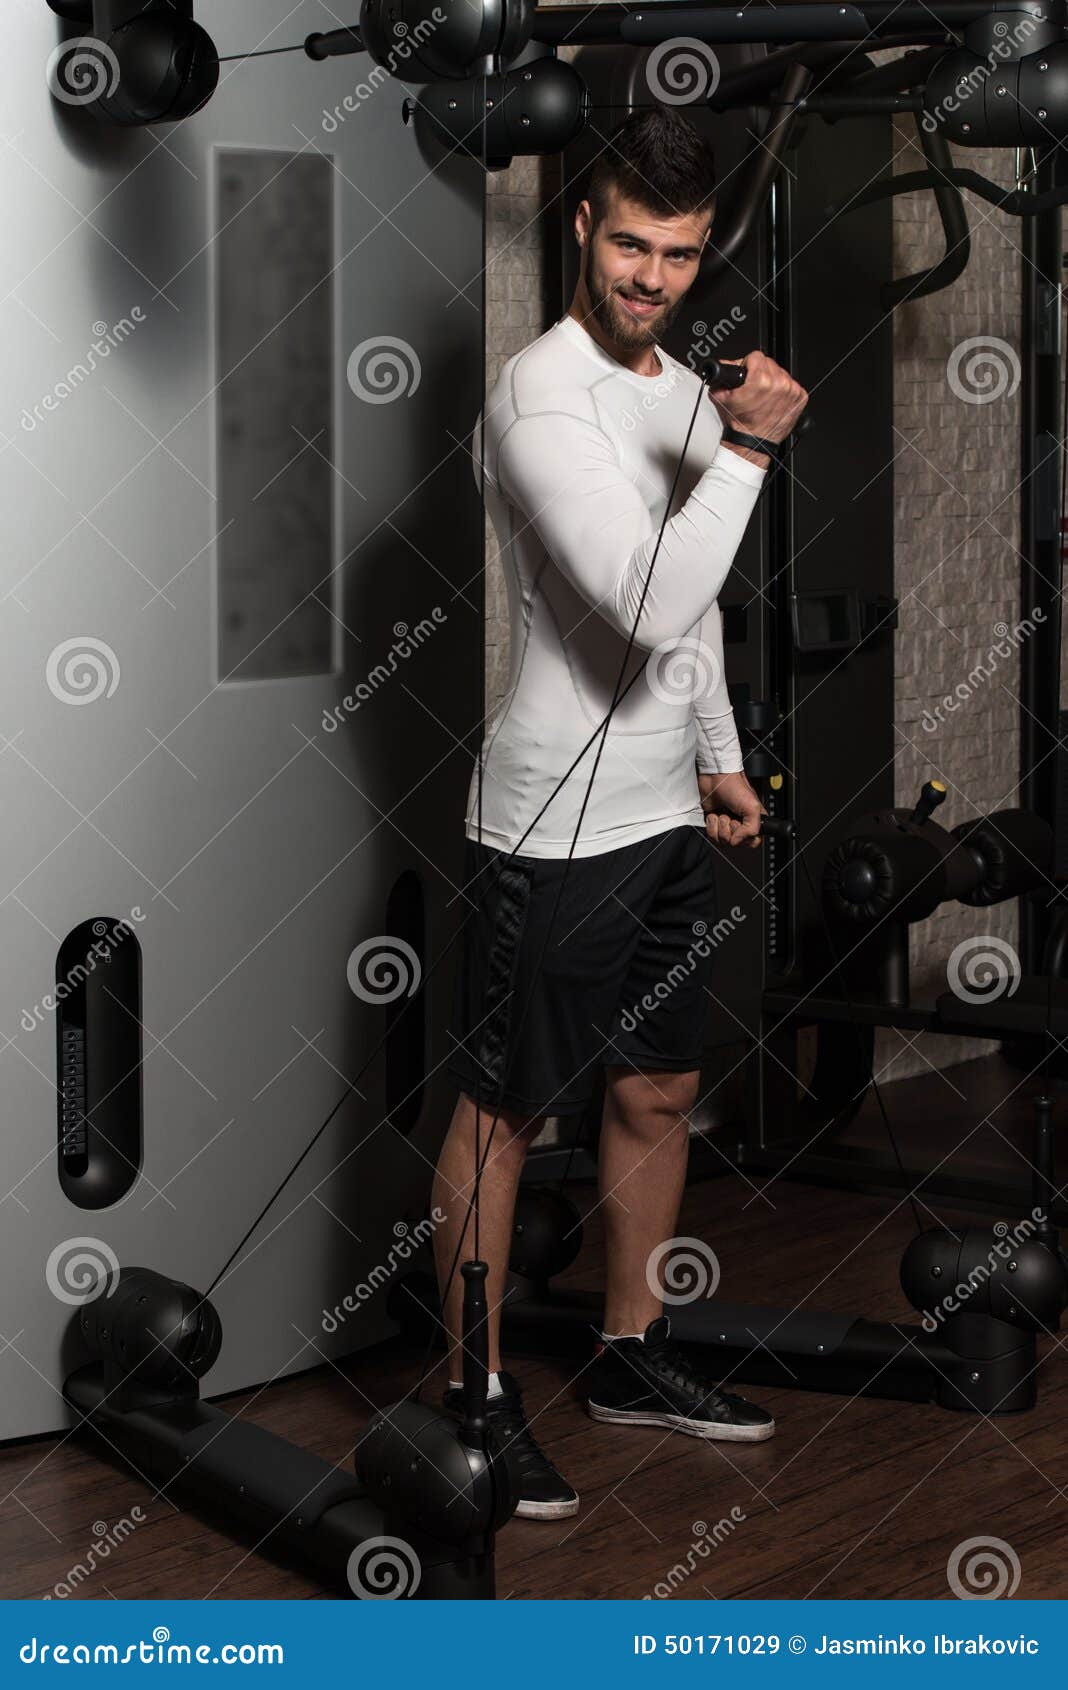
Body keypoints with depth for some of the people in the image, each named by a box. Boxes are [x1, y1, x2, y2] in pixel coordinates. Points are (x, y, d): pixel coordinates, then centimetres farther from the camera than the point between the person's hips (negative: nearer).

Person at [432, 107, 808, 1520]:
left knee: (660, 1095, 16)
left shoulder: (685, 392, 10)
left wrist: (721, 760, 20)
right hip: (554, 826, -8)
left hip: (664, 816, 9)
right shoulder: (540, 400, -19)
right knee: (505, 1113, 2)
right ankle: (473, 1392, 14)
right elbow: (651, 607, -28)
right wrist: (747, 452, -28)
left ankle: (632, 1355, 32)